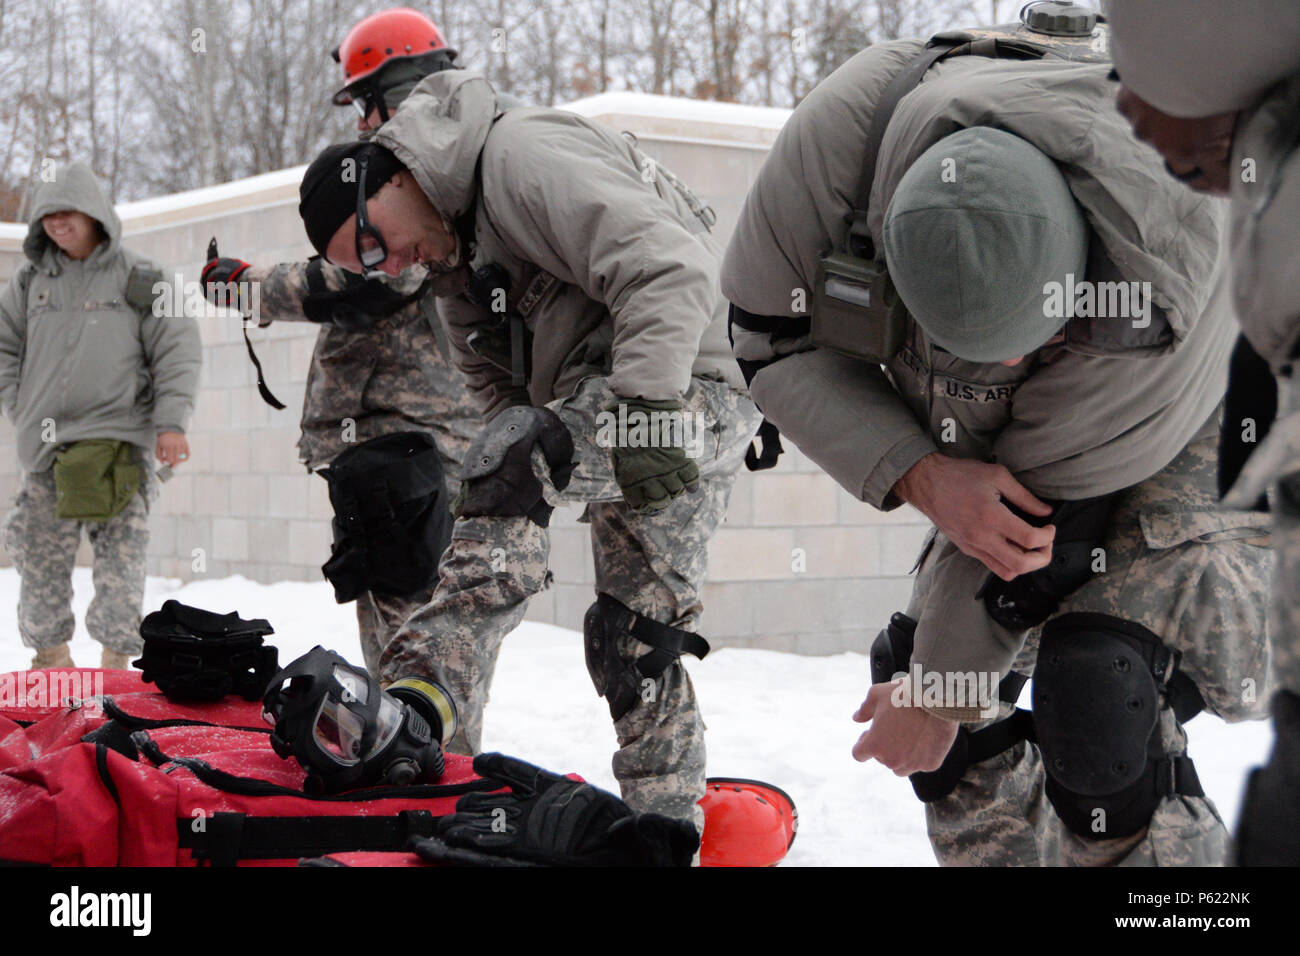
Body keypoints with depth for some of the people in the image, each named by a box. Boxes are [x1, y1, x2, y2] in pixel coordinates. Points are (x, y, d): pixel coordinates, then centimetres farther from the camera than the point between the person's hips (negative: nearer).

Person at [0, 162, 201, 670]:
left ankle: (116, 658, 1)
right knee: (42, 558, 4)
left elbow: (178, 350, 1)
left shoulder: (138, 278, 2)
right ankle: (51, 653, 17)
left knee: (122, 561, -6)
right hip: (46, 445, 3)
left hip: (120, 443, -3)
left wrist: (171, 423, -6)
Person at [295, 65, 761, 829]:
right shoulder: (459, 257, 15)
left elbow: (668, 268, -26)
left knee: (508, 456, -28)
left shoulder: (521, 157, -15)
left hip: (692, 387, -10)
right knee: (635, 637, 10)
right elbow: (505, 391, 14)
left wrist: (644, 410, -31)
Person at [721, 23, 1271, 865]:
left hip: (1178, 441, -5)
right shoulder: (843, 131, -33)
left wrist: (938, 697, -18)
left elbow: (1052, 515, -29)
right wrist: (920, 477, -34)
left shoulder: (1164, 287, -40)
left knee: (1093, 696, -25)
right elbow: (773, 338, -19)